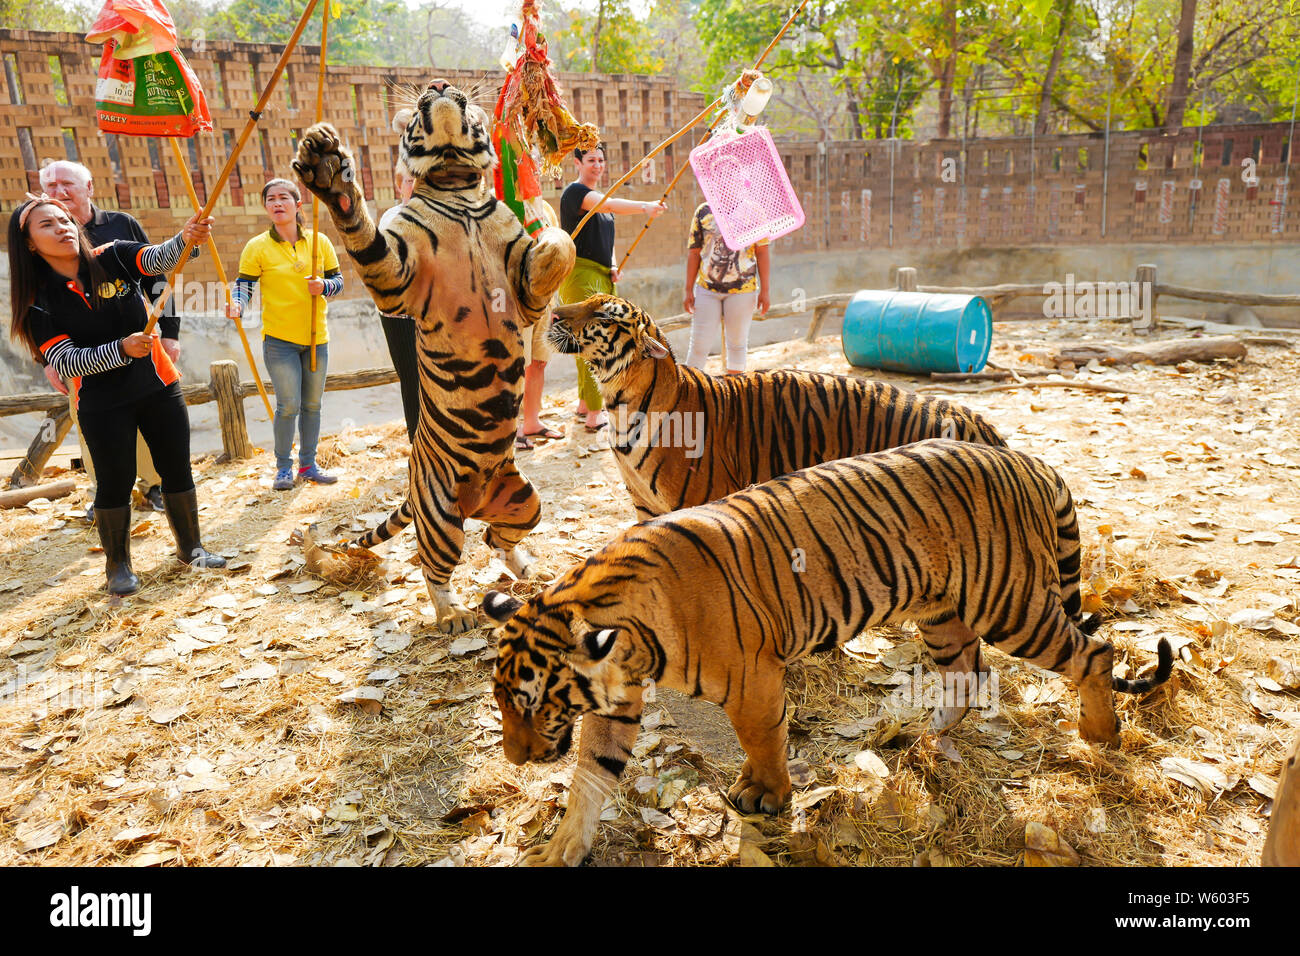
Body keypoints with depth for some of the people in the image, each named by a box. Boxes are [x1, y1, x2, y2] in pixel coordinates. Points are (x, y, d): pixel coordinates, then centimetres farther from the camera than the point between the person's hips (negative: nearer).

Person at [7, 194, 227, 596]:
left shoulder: (112, 258, -6)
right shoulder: (40, 302, -8)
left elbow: (160, 258, -24)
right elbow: (65, 362, -15)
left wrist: (185, 238, -46)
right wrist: (121, 349, -29)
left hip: (158, 386, 2)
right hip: (103, 405, -1)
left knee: (177, 471, 9)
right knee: (115, 483, 4)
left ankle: (191, 547, 28)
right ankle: (118, 566, 23)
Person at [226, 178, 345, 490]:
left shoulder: (320, 242, 3)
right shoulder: (257, 247, -4)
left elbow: (338, 280, 9)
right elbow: (244, 284, -4)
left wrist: (323, 286, -12)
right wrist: (237, 304, -25)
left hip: (316, 337, 3)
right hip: (279, 338, -3)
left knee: (312, 404, 10)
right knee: (288, 405, -7)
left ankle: (308, 465, 23)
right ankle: (283, 468, 10)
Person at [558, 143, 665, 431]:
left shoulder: (600, 196, 21)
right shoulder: (574, 191, -9)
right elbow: (609, 206, -28)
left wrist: (613, 266, 8)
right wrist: (644, 207, -42)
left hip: (602, 276, 9)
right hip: (581, 273, -9)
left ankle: (584, 403, 22)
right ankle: (594, 415, -13)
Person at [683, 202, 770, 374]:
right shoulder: (704, 211, 7)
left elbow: (762, 252, 5)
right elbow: (694, 252, 7)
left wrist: (764, 290, 1)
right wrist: (689, 290, 3)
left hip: (743, 289, 0)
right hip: (706, 288, 0)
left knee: (737, 342, 10)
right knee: (699, 345, 0)